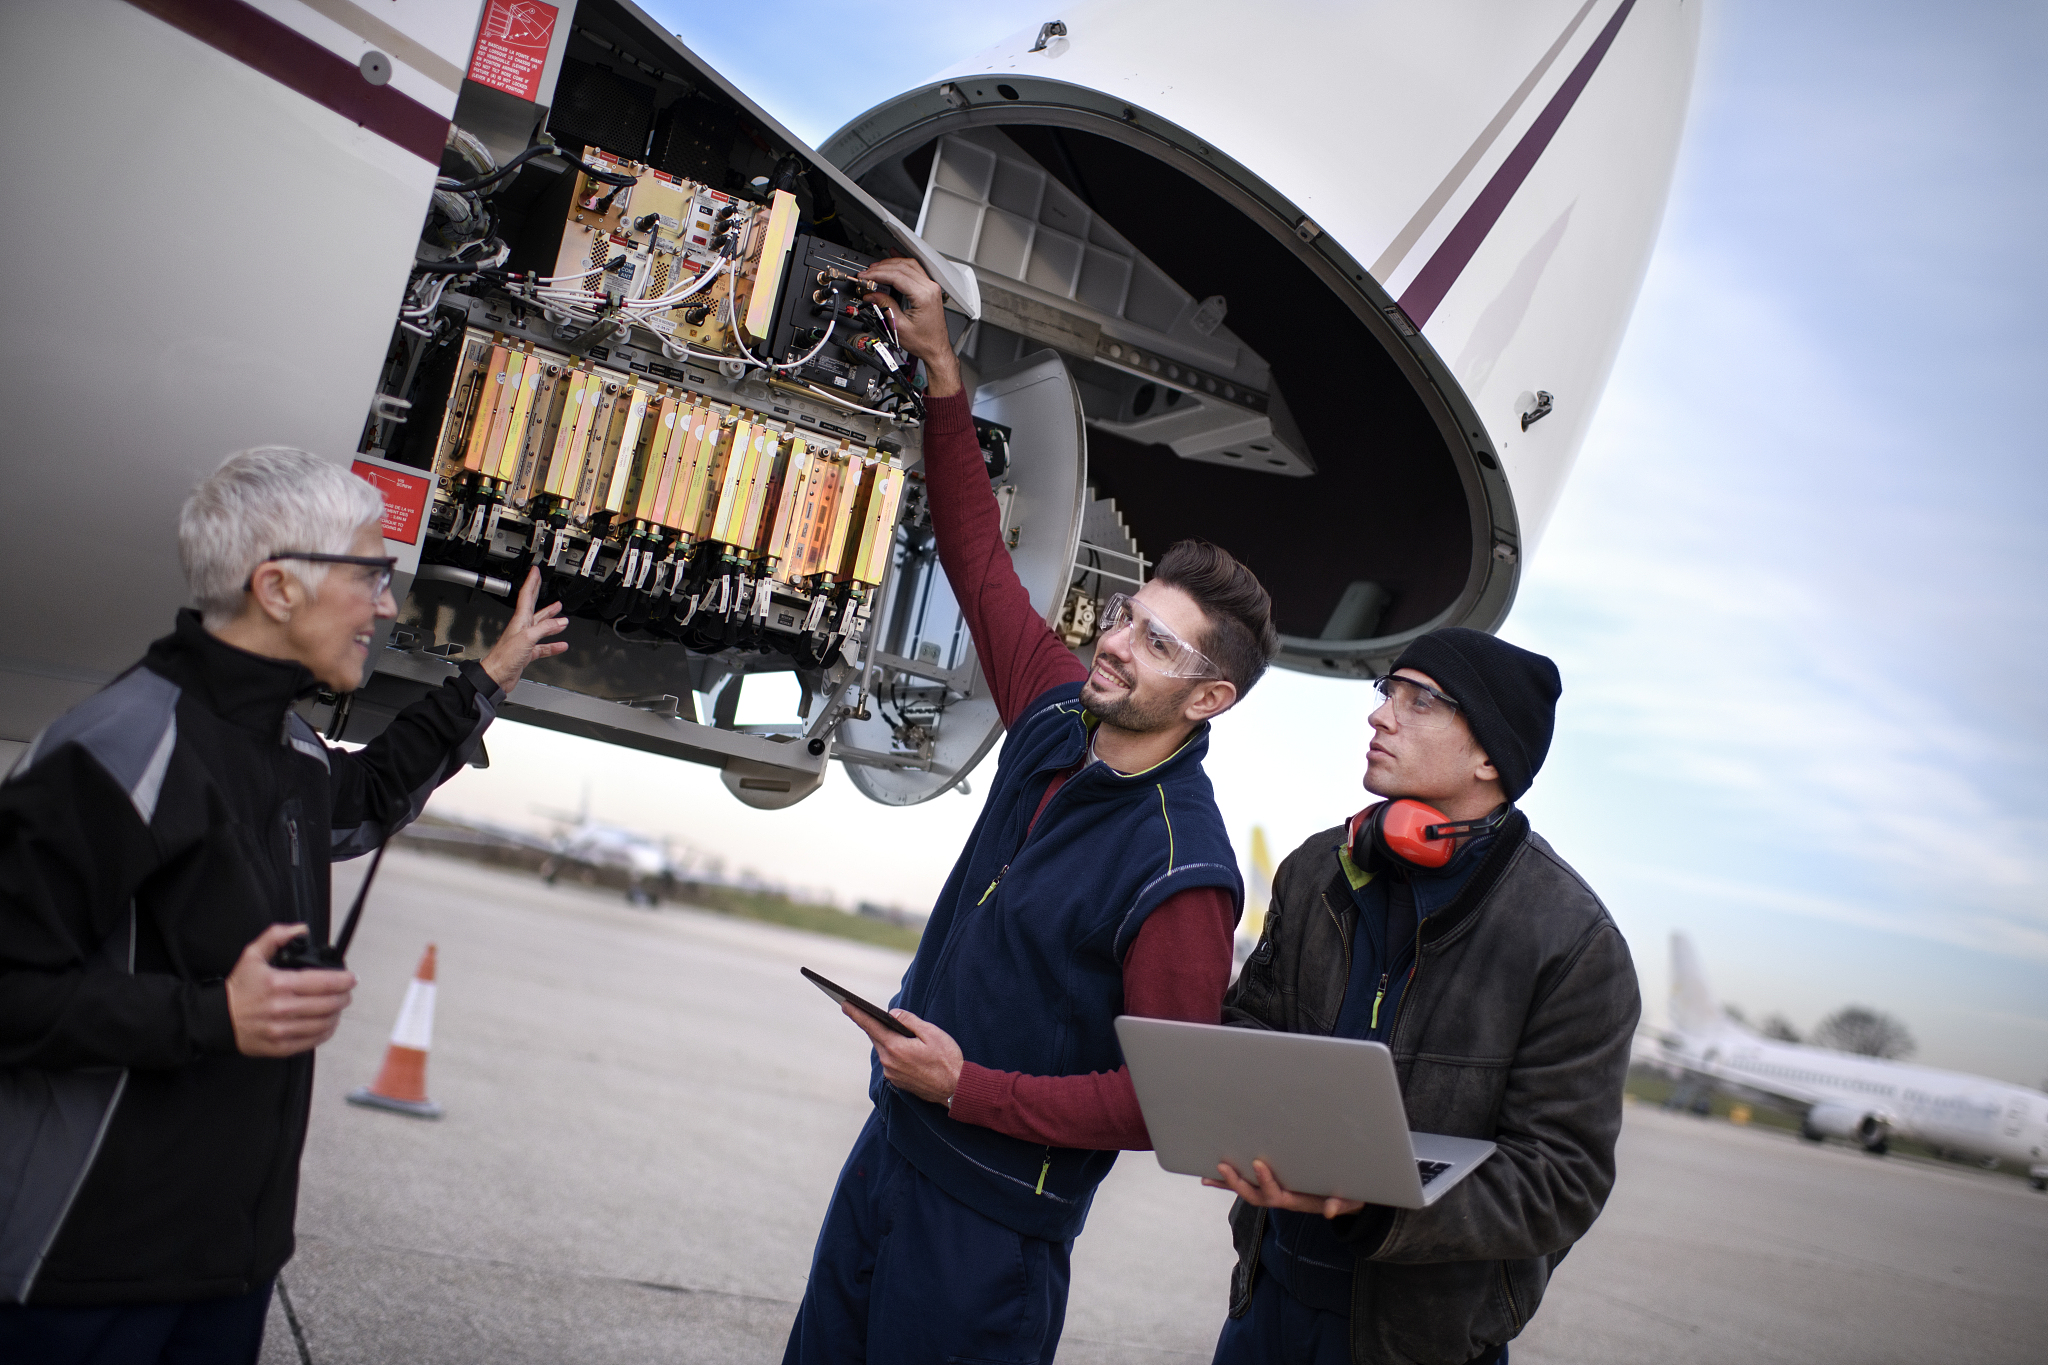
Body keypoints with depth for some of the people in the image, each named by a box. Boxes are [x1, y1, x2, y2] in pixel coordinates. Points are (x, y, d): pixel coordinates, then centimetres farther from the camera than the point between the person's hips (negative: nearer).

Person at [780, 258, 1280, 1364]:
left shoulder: (1181, 875, -23)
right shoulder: (1058, 718, -2)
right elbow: (979, 556, 7)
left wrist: (972, 1088, -23)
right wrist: (942, 371, 3)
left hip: (994, 1219, -7)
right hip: (892, 1142, 8)